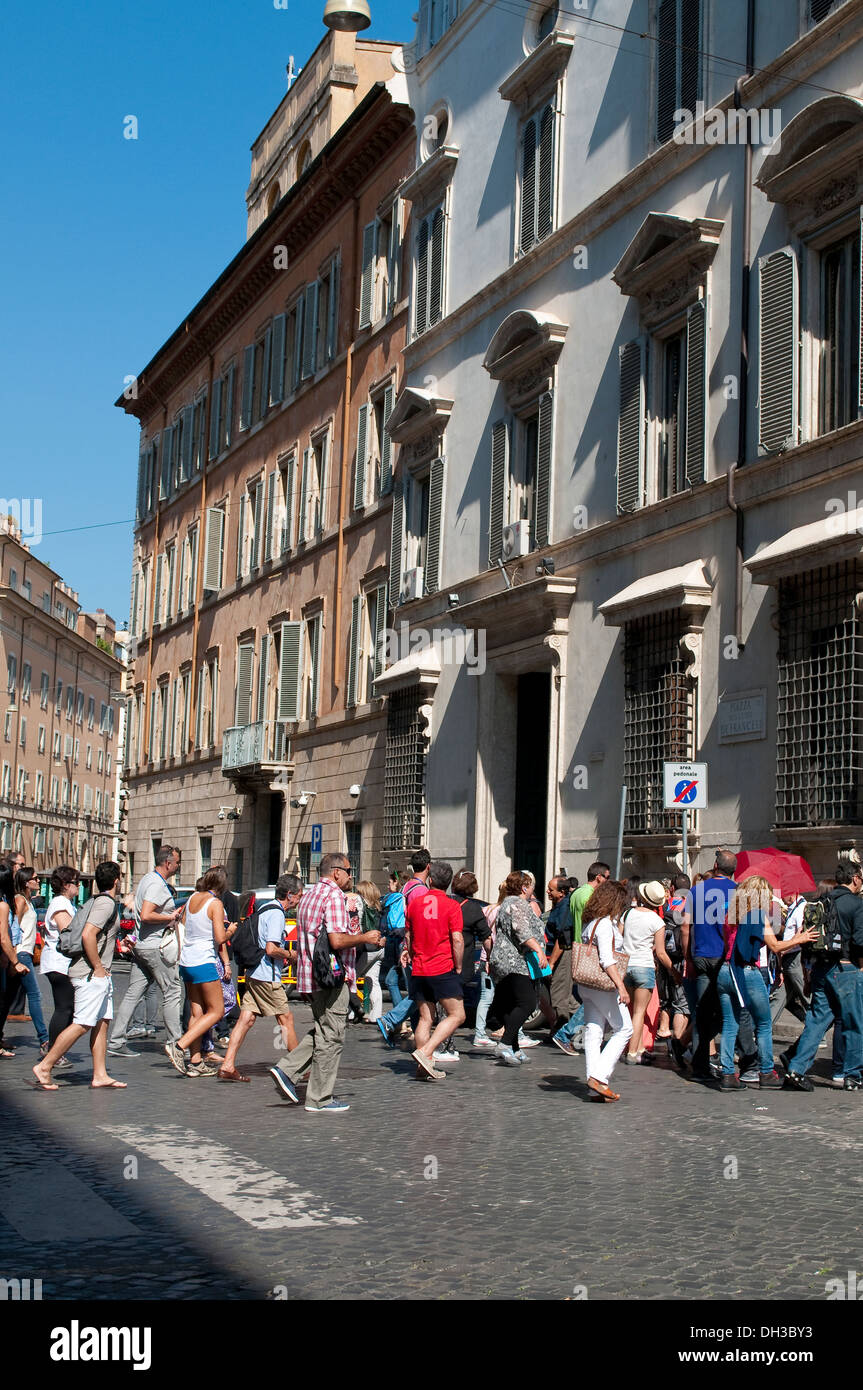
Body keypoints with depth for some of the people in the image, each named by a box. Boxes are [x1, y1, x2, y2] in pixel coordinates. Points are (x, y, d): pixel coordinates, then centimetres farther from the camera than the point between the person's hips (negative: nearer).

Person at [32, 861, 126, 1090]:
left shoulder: (96, 901, 15)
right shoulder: (106, 903, -14)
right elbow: (87, 935, -25)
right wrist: (98, 967, -19)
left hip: (98, 975, 10)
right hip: (91, 974, -10)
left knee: (102, 1022, 9)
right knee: (82, 1024, -10)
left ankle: (100, 1076, 9)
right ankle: (44, 1067, -8)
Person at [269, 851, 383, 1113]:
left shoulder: (308, 897, 17)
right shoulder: (334, 896, -14)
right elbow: (338, 941, -22)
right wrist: (364, 938, -6)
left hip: (312, 975, 9)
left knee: (322, 1032, 19)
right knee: (330, 1036, -1)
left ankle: (287, 1070, 7)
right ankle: (320, 1099, 4)